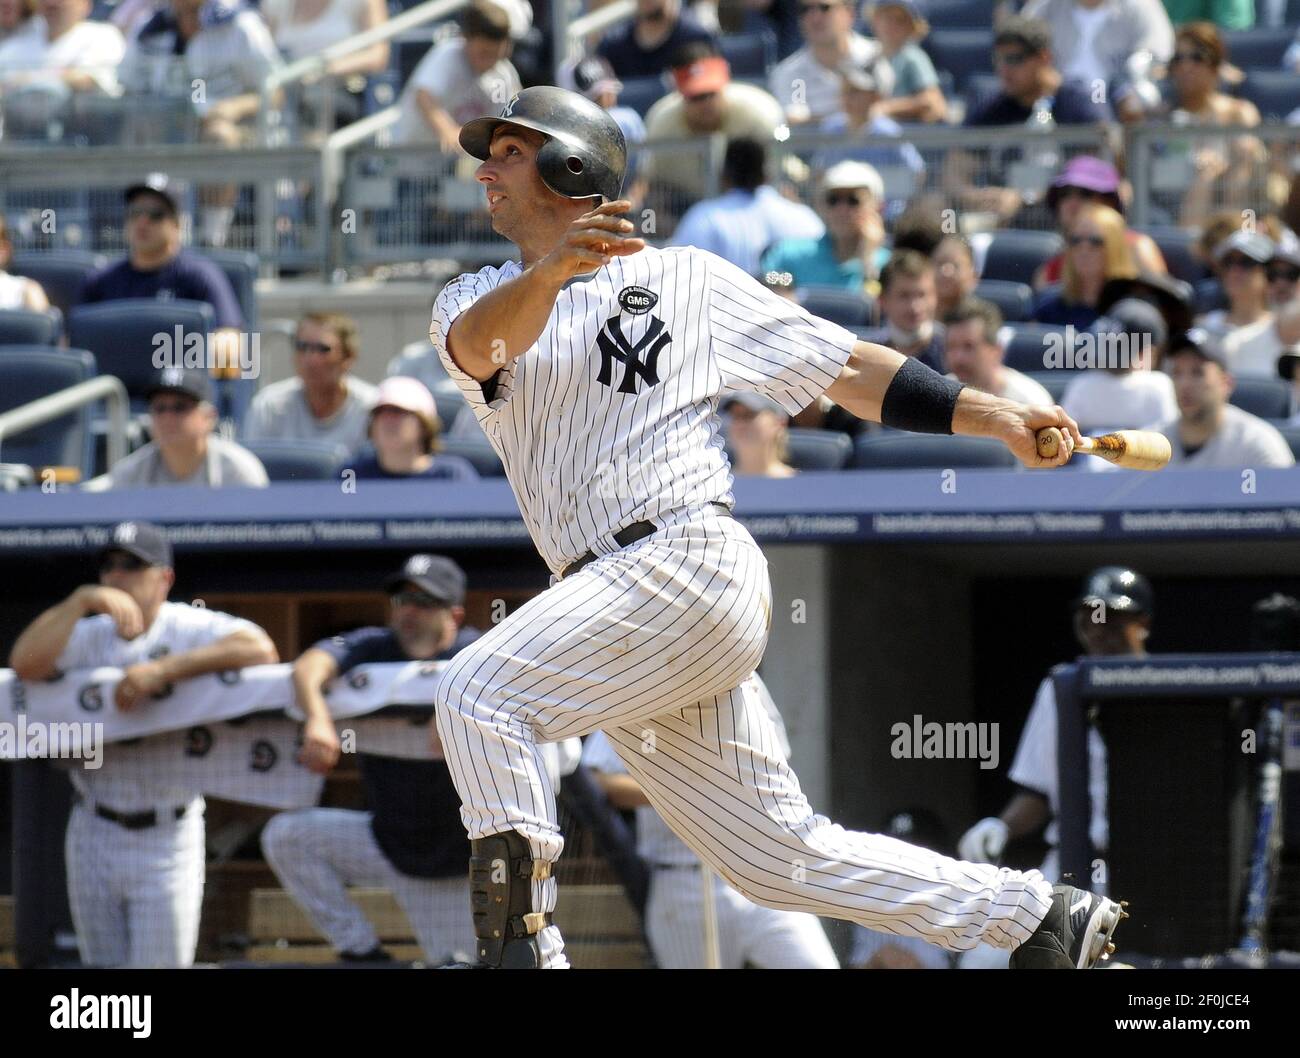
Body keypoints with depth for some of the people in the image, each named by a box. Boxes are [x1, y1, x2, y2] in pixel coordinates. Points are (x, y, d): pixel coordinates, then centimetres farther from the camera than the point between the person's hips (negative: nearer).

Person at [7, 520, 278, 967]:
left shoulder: (190, 628, -7)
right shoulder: (89, 635, 3)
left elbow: (259, 650, -26)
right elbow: (24, 664, -14)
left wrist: (163, 670, -29)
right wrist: (82, 600, -23)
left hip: (166, 843, -4)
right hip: (94, 837, 4)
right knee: (104, 967, 12)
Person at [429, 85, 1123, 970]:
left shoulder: (685, 279, 9)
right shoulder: (475, 300, 16)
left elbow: (846, 368, 10)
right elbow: (479, 344, -10)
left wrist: (994, 416, 0)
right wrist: (551, 269, -32)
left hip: (689, 563, -5)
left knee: (479, 696, -23)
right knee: (777, 853, 6)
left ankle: (520, 938, -22)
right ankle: (1044, 919, 13)